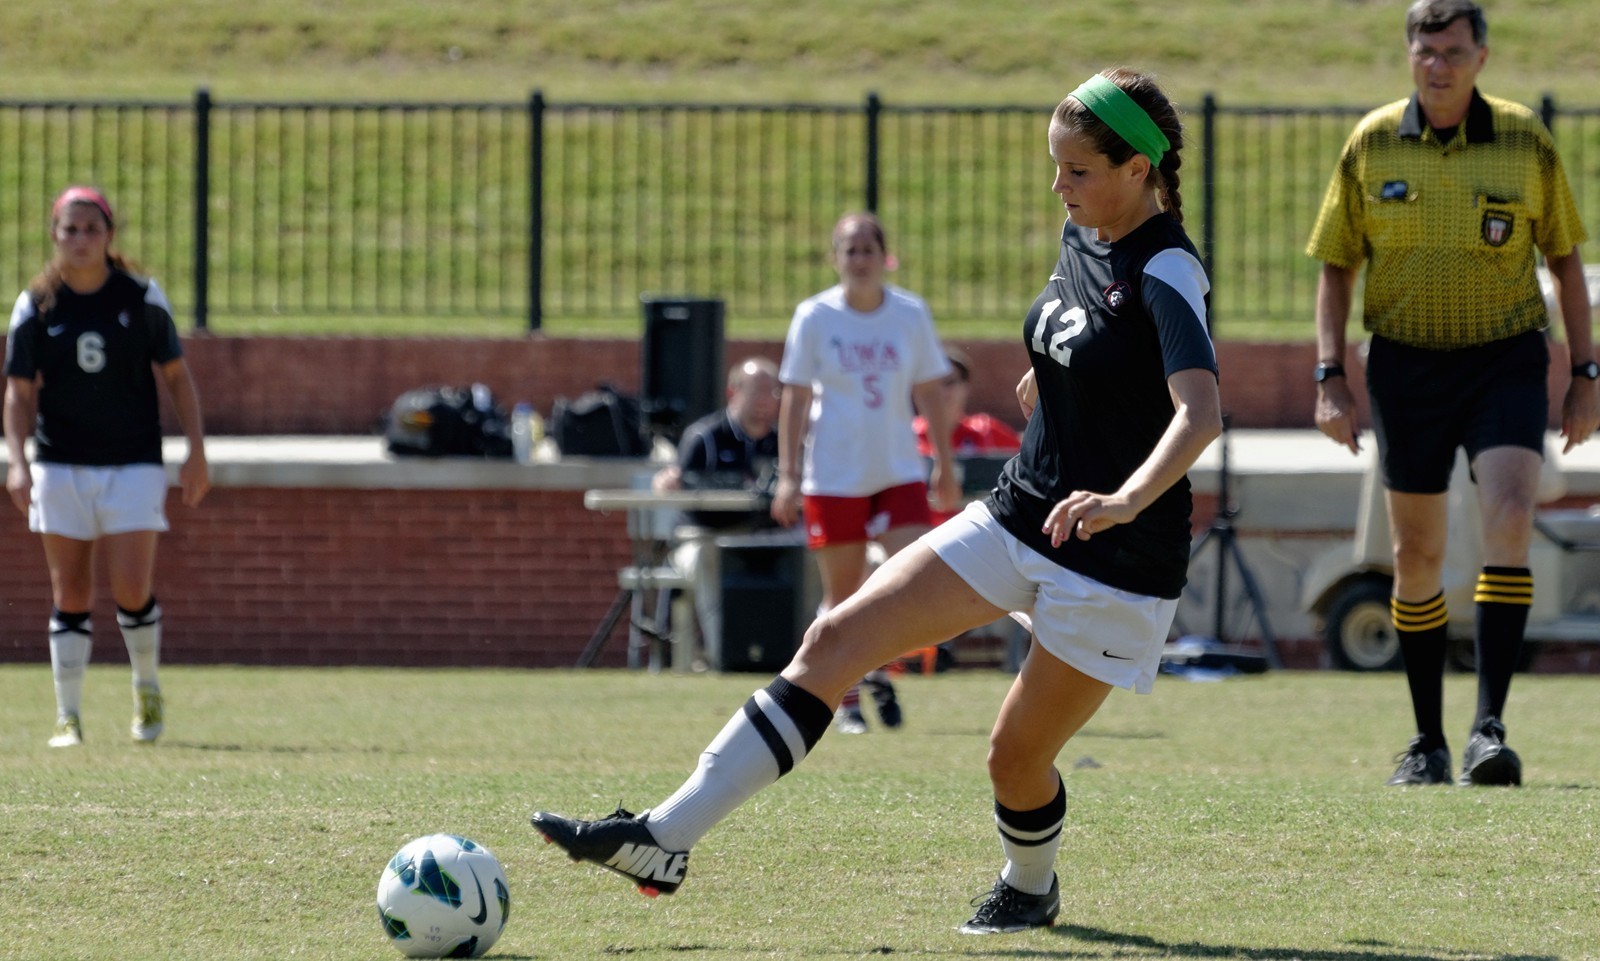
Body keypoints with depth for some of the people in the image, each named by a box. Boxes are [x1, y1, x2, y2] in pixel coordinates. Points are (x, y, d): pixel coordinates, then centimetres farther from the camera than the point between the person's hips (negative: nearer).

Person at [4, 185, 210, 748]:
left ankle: (147, 688, 18)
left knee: (132, 591, -8)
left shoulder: (142, 297, -2)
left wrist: (197, 452, 0)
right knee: (70, 594, 0)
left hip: (133, 466, -1)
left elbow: (176, 375, 5)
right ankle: (68, 716, 6)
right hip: (60, 467, 1)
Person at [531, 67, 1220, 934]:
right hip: (1018, 519, 8)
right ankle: (664, 838, -11)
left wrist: (1126, 499, -49)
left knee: (1017, 755, 0)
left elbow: (1200, 414, -35)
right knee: (837, 640, -6)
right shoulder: (1083, 238, 4)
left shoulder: (1165, 274, -20)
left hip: (1117, 564, -8)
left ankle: (1030, 890, 36)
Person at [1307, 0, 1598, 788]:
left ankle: (1488, 726, -22)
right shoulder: (1371, 145, 0)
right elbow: (1336, 265, 7)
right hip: (1406, 362, 2)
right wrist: (1331, 377, -2)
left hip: (1507, 360, -1)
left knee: (1509, 517, -22)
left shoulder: (1526, 142, -2)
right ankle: (1427, 740, 19)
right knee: (1417, 555, 6)